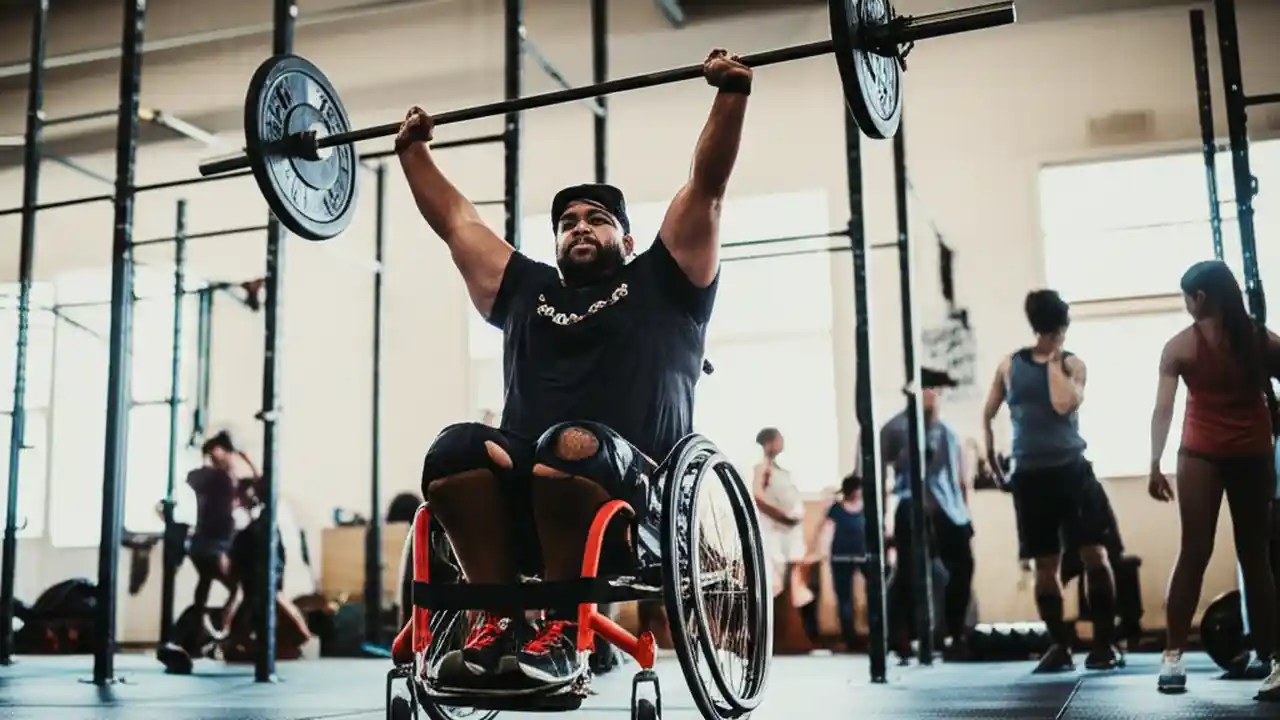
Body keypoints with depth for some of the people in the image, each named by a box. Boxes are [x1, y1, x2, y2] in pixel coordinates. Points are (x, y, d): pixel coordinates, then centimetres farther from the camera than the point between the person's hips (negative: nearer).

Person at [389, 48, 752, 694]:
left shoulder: (660, 284, 19)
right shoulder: (526, 292, 28)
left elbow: (706, 186, 13)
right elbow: (454, 219, 36)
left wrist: (732, 95, 9)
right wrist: (412, 150, 41)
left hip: (634, 492, -3)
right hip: (521, 497, 3)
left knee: (570, 446, -37)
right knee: (455, 448, -27)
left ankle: (562, 629, -24)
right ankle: (501, 618, -18)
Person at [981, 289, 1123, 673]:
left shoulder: (1073, 364, 1)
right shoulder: (1010, 365, 7)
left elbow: (1064, 404, -18)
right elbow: (988, 414, 17)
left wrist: (1054, 361, -8)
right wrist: (990, 454, 17)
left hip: (1072, 469, -1)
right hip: (1030, 475, 2)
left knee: (1095, 554, -8)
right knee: (1045, 564, 5)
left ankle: (1105, 643, 3)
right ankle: (1059, 645, 17)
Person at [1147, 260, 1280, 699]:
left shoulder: (1181, 345, -2)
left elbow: (1163, 409, -8)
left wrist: (1155, 466, -10)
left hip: (1202, 453, -2)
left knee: (1194, 553, -1)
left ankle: (1173, 657, -2)